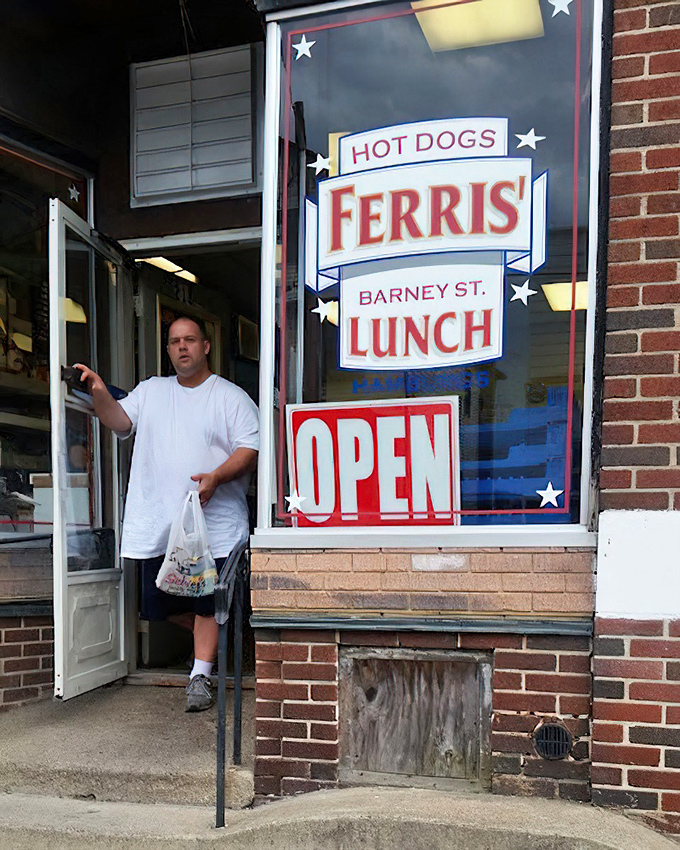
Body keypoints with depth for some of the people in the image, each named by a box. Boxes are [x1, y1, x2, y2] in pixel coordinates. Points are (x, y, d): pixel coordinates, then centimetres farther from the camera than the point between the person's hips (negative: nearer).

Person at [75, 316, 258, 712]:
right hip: (158, 523, 4)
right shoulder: (151, 390, 17)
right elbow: (120, 421, 5)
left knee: (208, 604, -2)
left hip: (214, 521, -4)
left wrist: (216, 476, -21)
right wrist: (101, 394, -14)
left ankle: (201, 675, 11)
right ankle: (210, 641, 35)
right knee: (161, 602, 10)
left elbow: (249, 449, -5)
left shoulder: (232, 397, 3)